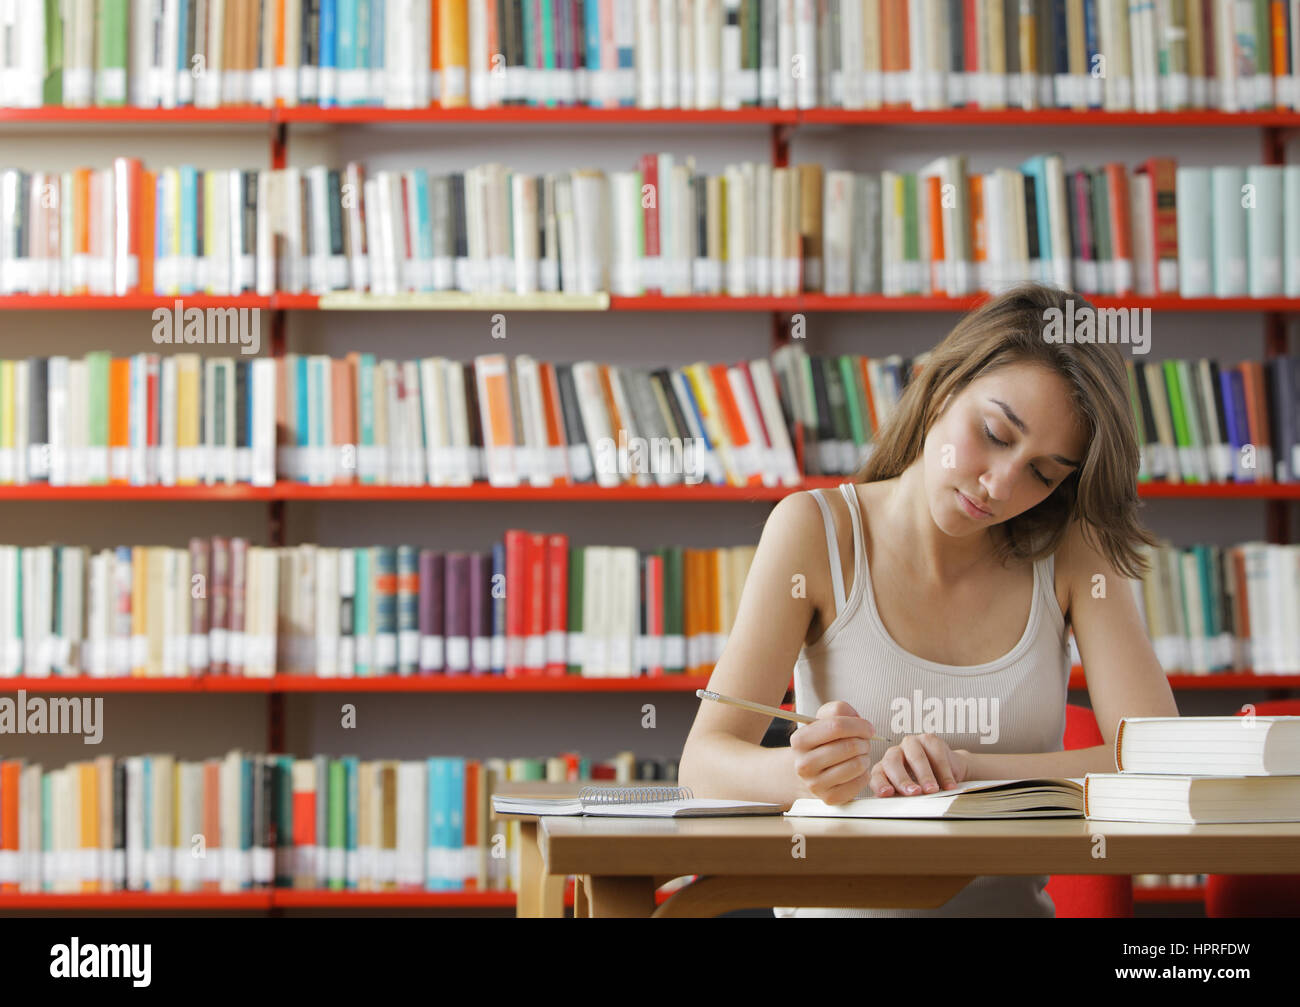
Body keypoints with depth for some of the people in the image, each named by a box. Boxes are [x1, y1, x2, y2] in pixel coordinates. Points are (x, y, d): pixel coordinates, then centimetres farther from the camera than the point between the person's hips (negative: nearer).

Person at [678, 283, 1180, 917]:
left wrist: (969, 770, -21)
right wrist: (803, 772, -31)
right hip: (840, 906, -1)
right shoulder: (818, 532, -4)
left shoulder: (1069, 551, 1)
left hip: (1010, 903, 1)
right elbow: (703, 761, -9)